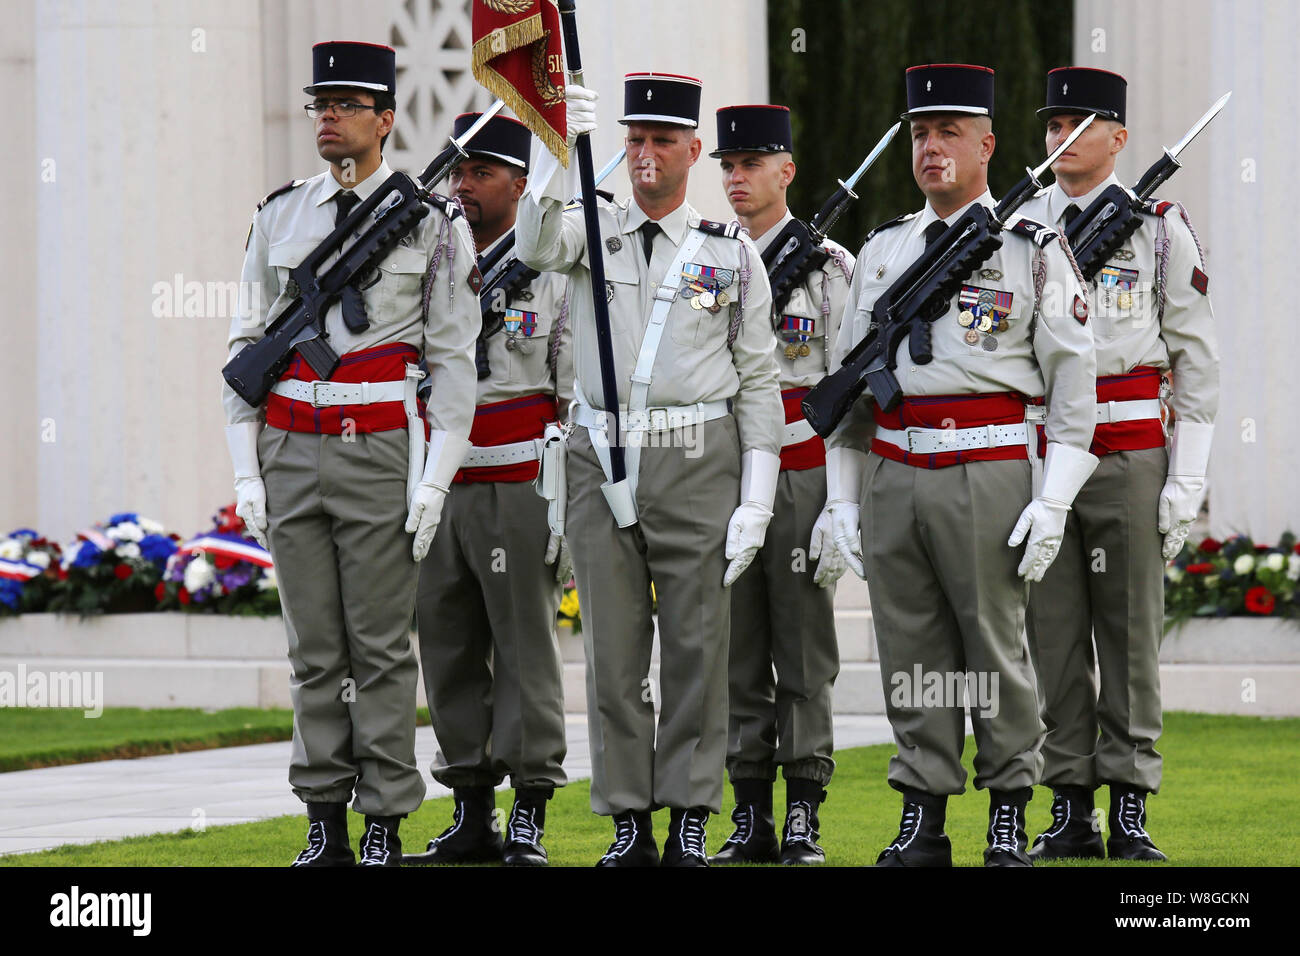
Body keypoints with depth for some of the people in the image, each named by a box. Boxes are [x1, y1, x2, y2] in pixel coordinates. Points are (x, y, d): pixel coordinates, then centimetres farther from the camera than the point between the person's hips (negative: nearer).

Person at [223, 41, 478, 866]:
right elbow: (248, 347, 11)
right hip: (292, 451, 3)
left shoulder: (432, 225, 0)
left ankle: (386, 827, 2)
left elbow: (455, 359, -2)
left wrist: (434, 481, -9)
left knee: (382, 649, -2)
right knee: (315, 651, 5)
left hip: (382, 453, -3)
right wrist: (247, 473, 4)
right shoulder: (279, 219, 9)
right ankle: (325, 826, 9)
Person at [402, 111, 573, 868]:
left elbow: (576, 403, -3)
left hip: (520, 488, -5)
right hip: (440, 486, 5)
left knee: (526, 648, -3)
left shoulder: (555, 275, -1)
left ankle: (530, 821, 0)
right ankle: (473, 817, 13)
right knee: (449, 649, 6)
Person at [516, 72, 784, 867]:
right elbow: (538, 246, -16)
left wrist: (756, 501, -3)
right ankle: (629, 823, 8)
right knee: (613, 649, 3)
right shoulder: (593, 233, 8)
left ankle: (691, 820, 5)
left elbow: (759, 379, 4)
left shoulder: (733, 253, 5)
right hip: (602, 464, 1)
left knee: (696, 645, 0)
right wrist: (557, 146, -31)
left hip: (696, 465, -1)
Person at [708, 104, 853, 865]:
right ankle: (751, 819, 8)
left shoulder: (829, 266, 0)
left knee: (805, 654, -1)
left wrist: (842, 508, -10)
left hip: (802, 479, -4)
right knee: (739, 655, 4)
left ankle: (805, 821, 2)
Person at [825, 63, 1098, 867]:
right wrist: (843, 497, 12)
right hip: (892, 474, 4)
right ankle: (922, 821, 10)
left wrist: (1055, 501, -9)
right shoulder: (883, 250, 14)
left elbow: (1073, 374, -2)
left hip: (987, 472, -4)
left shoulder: (1032, 249, 1)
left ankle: (1009, 818, 7)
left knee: (996, 645, -1)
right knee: (911, 653, 5)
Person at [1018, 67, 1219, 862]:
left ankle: (1131, 811, 3)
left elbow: (1198, 357, 1)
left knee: (1130, 632, 0)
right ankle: (1071, 810, 8)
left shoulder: (1159, 227, 2)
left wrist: (1187, 479, -5)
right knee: (1053, 635, 3)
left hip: (1129, 455, -2)